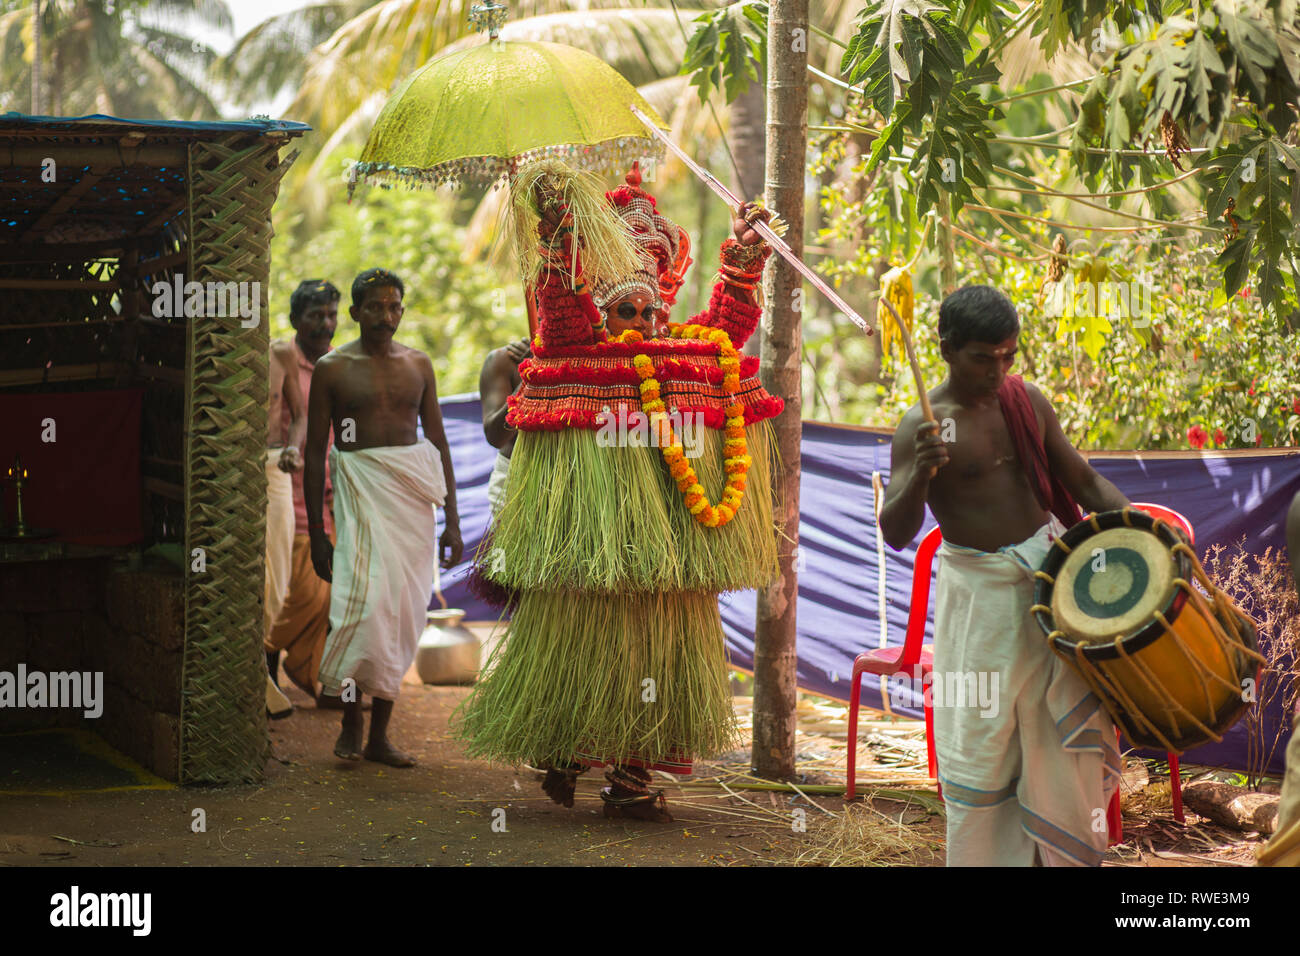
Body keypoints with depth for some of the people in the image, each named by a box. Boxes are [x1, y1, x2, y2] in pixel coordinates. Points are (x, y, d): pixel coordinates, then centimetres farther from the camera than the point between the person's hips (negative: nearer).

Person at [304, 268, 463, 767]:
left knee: (403, 611, 1)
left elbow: (438, 441, 14)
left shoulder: (418, 364, 11)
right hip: (361, 487, -3)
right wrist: (316, 533, -2)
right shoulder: (332, 369, 2)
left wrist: (452, 519, 9)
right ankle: (351, 714, -1)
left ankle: (380, 735, 7)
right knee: (367, 597, -19)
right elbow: (315, 452, 2)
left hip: (415, 489, 4)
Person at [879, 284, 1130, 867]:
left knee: (1073, 730, 8)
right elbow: (895, 533, -20)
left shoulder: (1027, 402, 3)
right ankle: (985, 857, 16)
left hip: (1051, 572, 5)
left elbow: (1084, 482, 10)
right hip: (982, 594, -4)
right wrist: (919, 475, -39)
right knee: (982, 741, 0)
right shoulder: (922, 428, -12)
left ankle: (1066, 852, 25)